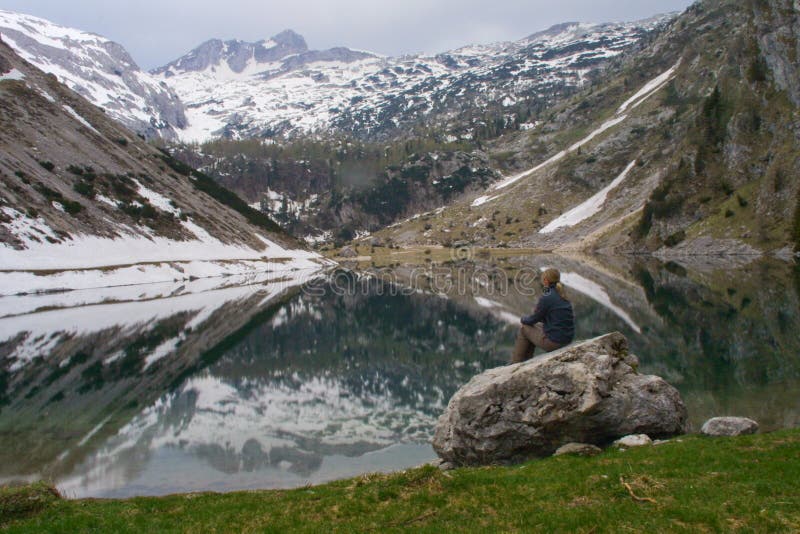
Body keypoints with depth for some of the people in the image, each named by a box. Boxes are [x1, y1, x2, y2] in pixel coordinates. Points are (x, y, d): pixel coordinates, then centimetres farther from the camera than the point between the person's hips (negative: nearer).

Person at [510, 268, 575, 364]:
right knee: (534, 325, 27)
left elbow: (534, 319, -6)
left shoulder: (547, 297, -17)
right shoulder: (562, 295, 8)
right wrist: (529, 319, 20)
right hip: (568, 338, 8)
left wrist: (523, 319, 15)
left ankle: (515, 363, 23)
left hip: (554, 341, -8)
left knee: (524, 328, 13)